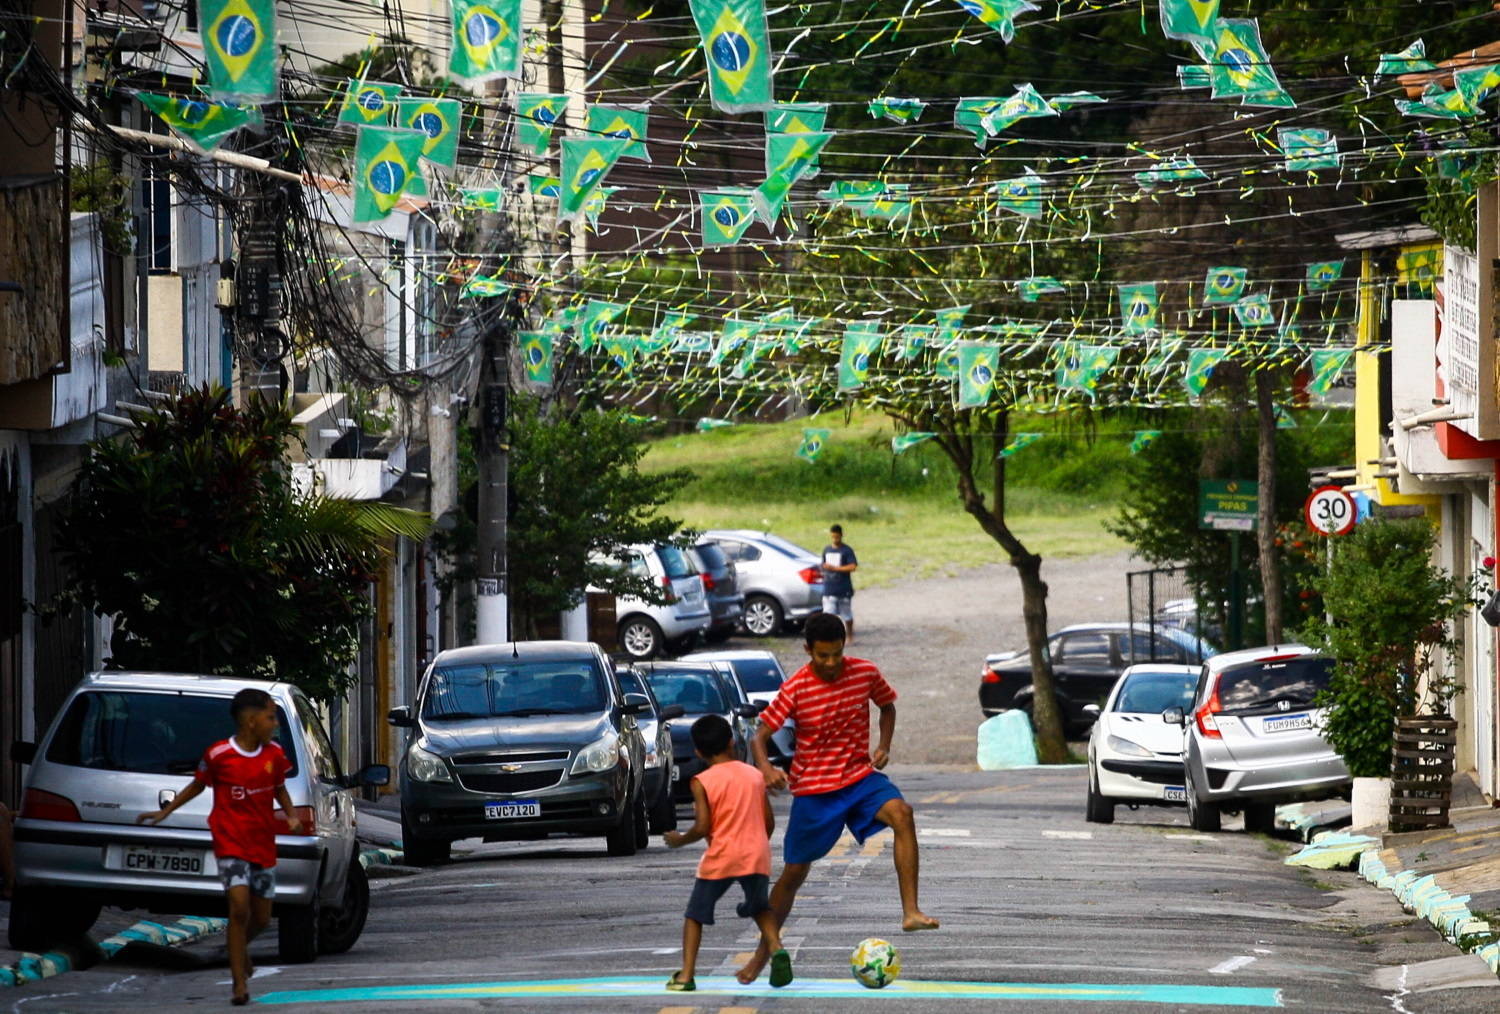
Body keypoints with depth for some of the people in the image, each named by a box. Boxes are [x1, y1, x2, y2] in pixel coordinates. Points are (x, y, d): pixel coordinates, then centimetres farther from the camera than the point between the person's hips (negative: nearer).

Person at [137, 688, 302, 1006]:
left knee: (261, 917, 10)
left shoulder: (274, 755, 2)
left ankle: (239, 946, 44)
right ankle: (240, 984, -14)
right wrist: (165, 812, 7)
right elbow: (198, 785, 6)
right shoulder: (219, 755, -9)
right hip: (231, 843, -5)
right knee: (239, 907, -18)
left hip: (263, 845, 5)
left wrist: (291, 816, -1)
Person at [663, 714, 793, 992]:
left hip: (720, 856, -3)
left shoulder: (702, 782, -5)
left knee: (695, 914, 11)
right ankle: (776, 948, -1)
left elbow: (702, 827, -11)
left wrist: (679, 840, 8)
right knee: (760, 908, 25)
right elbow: (769, 822, 8)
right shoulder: (755, 775, 6)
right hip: (756, 855, 3)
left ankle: (686, 974, 2)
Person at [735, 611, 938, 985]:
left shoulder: (865, 673, -6)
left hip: (860, 776, 1)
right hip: (813, 788, -1)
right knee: (793, 873, 7)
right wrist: (765, 767, -33)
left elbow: (887, 706, 15)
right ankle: (763, 953, 26)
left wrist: (884, 746, -3)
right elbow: (760, 735, -12)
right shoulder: (796, 688, -14)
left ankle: (911, 912, -35)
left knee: (902, 814, -30)